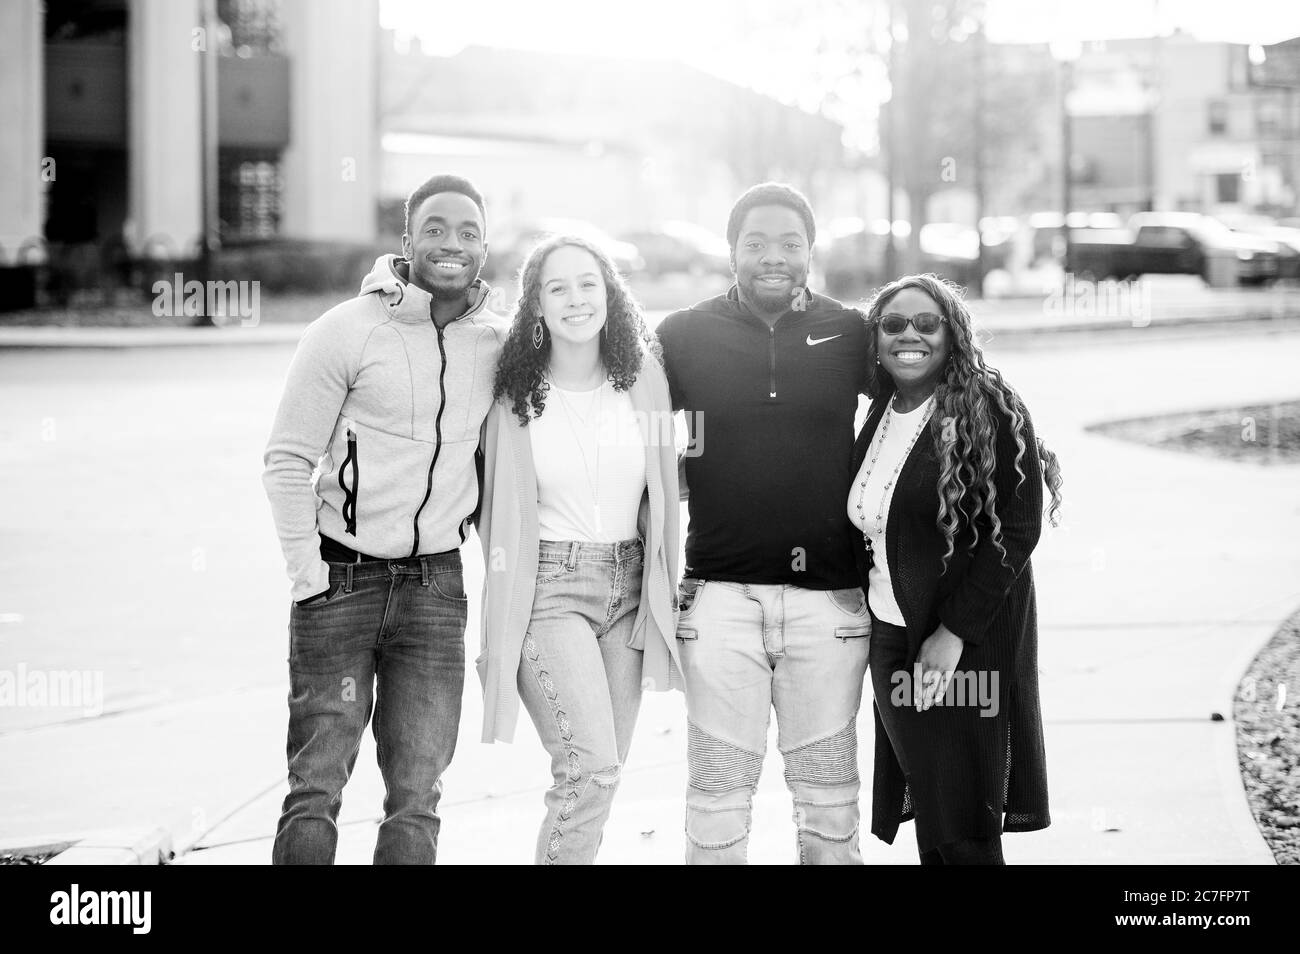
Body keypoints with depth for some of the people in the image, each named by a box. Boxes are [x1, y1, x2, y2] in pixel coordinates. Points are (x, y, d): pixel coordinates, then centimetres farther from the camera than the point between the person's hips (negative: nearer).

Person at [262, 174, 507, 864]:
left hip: (437, 585, 4)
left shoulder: (497, 342, 5)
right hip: (342, 576, -3)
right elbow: (288, 458, -5)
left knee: (416, 800, 2)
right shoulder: (346, 332, -8)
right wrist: (308, 572, -9)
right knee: (316, 791, -5)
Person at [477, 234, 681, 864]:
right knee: (589, 771, -17)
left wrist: (662, 594, 8)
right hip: (547, 589, -4)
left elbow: (663, 497, 9)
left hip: (628, 588, 4)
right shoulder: (514, 392, -5)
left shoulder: (643, 378, 3)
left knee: (600, 773, 7)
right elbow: (497, 508, 1)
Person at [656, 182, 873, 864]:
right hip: (721, 593, 0)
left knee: (828, 793, 9)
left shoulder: (850, 334, 3)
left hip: (828, 595, 1)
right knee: (717, 793, 4)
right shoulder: (685, 336, 3)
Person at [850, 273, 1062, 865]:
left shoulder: (989, 410, -10)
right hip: (892, 638, 6)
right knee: (927, 823, 10)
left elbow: (1017, 528, -15)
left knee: (962, 834, -1)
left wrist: (954, 632, -18)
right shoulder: (881, 415, 10)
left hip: (966, 646, -6)